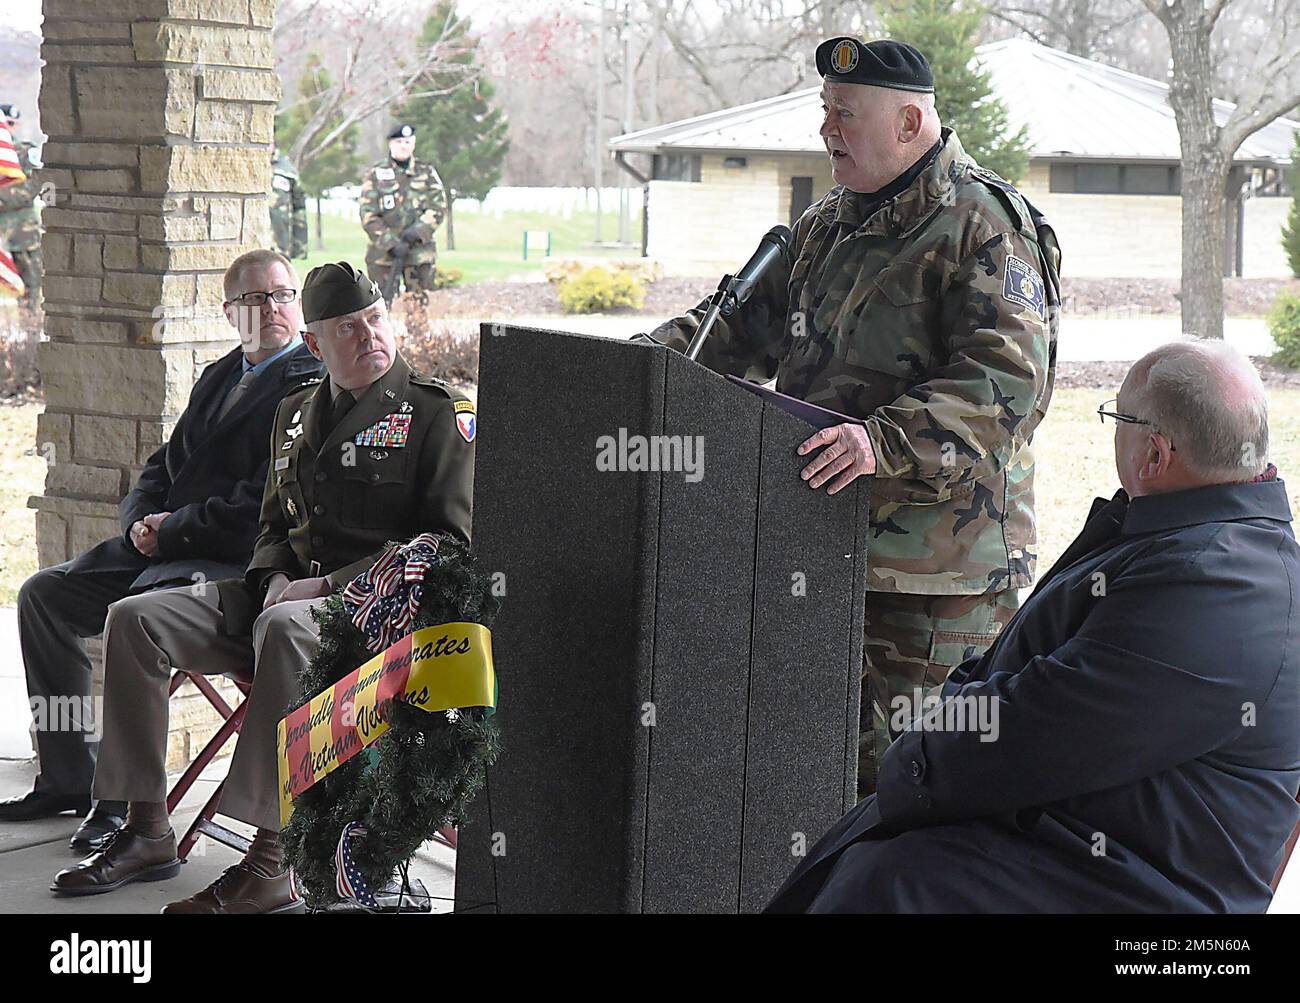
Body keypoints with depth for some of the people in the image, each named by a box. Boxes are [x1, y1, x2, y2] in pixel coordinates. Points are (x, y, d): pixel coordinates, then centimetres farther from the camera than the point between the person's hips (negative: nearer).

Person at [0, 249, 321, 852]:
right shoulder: (219, 378, 19)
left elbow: (264, 507, -17)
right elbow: (165, 467, 21)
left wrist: (172, 530, -13)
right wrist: (142, 521, -1)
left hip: (236, 560, -9)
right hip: (164, 549, 9)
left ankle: (128, 804, -22)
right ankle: (68, 779, 8)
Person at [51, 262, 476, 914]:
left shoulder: (437, 412, -3)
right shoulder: (297, 412, 17)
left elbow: (448, 541, -11)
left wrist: (330, 584, -17)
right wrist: (275, 577, 0)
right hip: (292, 591, 7)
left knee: (284, 629, -41)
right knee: (135, 618, -8)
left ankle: (273, 862, -42)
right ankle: (146, 831, -5)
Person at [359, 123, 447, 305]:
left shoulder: (427, 172, 9)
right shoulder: (375, 174, 4)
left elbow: (439, 206, 3)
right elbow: (368, 215, -2)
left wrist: (418, 231, -14)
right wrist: (390, 242, -14)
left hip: (421, 251, 2)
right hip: (384, 253, -1)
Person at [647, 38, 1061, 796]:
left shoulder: (988, 228, -10)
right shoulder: (829, 225, 17)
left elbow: (1007, 382, -22)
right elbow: (751, 321, 25)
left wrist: (885, 442, -34)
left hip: (940, 562, -8)